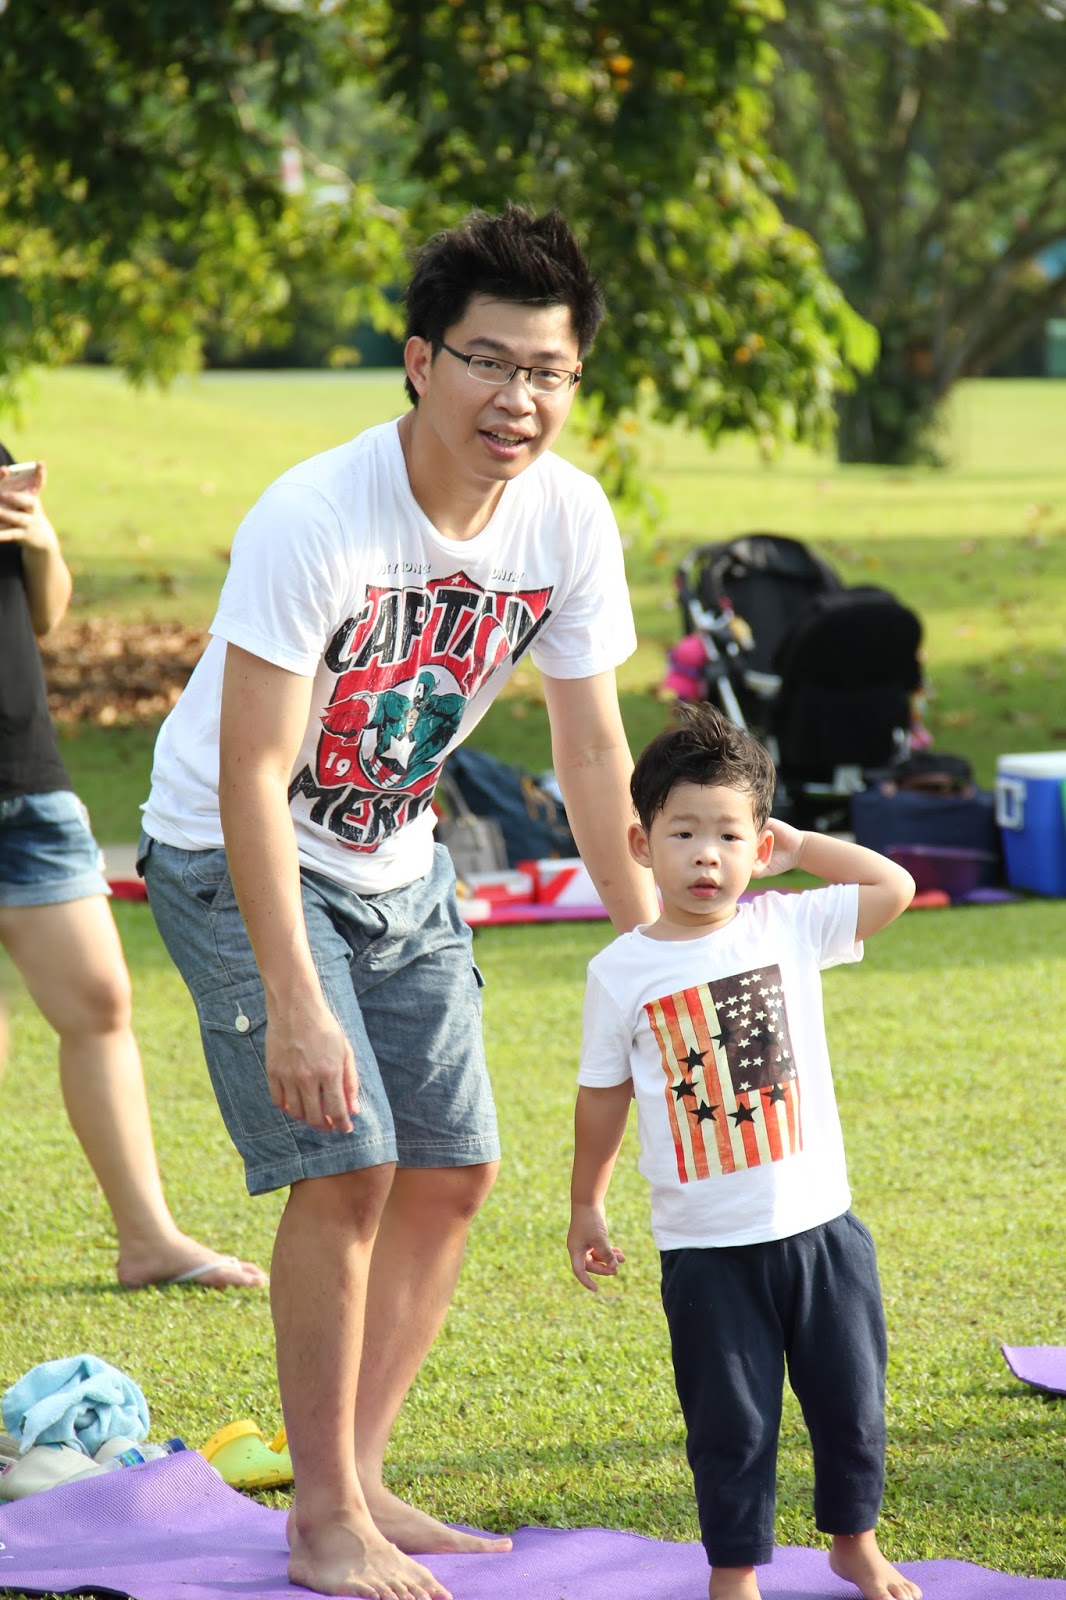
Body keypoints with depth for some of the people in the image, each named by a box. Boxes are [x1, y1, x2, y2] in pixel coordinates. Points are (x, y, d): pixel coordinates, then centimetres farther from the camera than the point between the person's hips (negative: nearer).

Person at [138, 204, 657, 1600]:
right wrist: (293, 1002, -34)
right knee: (347, 1163, -15)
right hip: (236, 859, -6)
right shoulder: (314, 520, -30)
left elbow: (591, 750, -1)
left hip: (397, 860, 6)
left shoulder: (569, 518, -13)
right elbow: (251, 778, -30)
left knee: (453, 1169, 4)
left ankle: (357, 1479, 19)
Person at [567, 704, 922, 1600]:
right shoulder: (622, 972, -3)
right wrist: (586, 1206, 12)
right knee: (731, 1422, 4)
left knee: (850, 1399, 13)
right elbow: (604, 1095, 7)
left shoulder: (789, 928, 1)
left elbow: (894, 887, 5)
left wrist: (799, 847, 5)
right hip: (707, 1248, -2)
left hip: (818, 1226, 2)